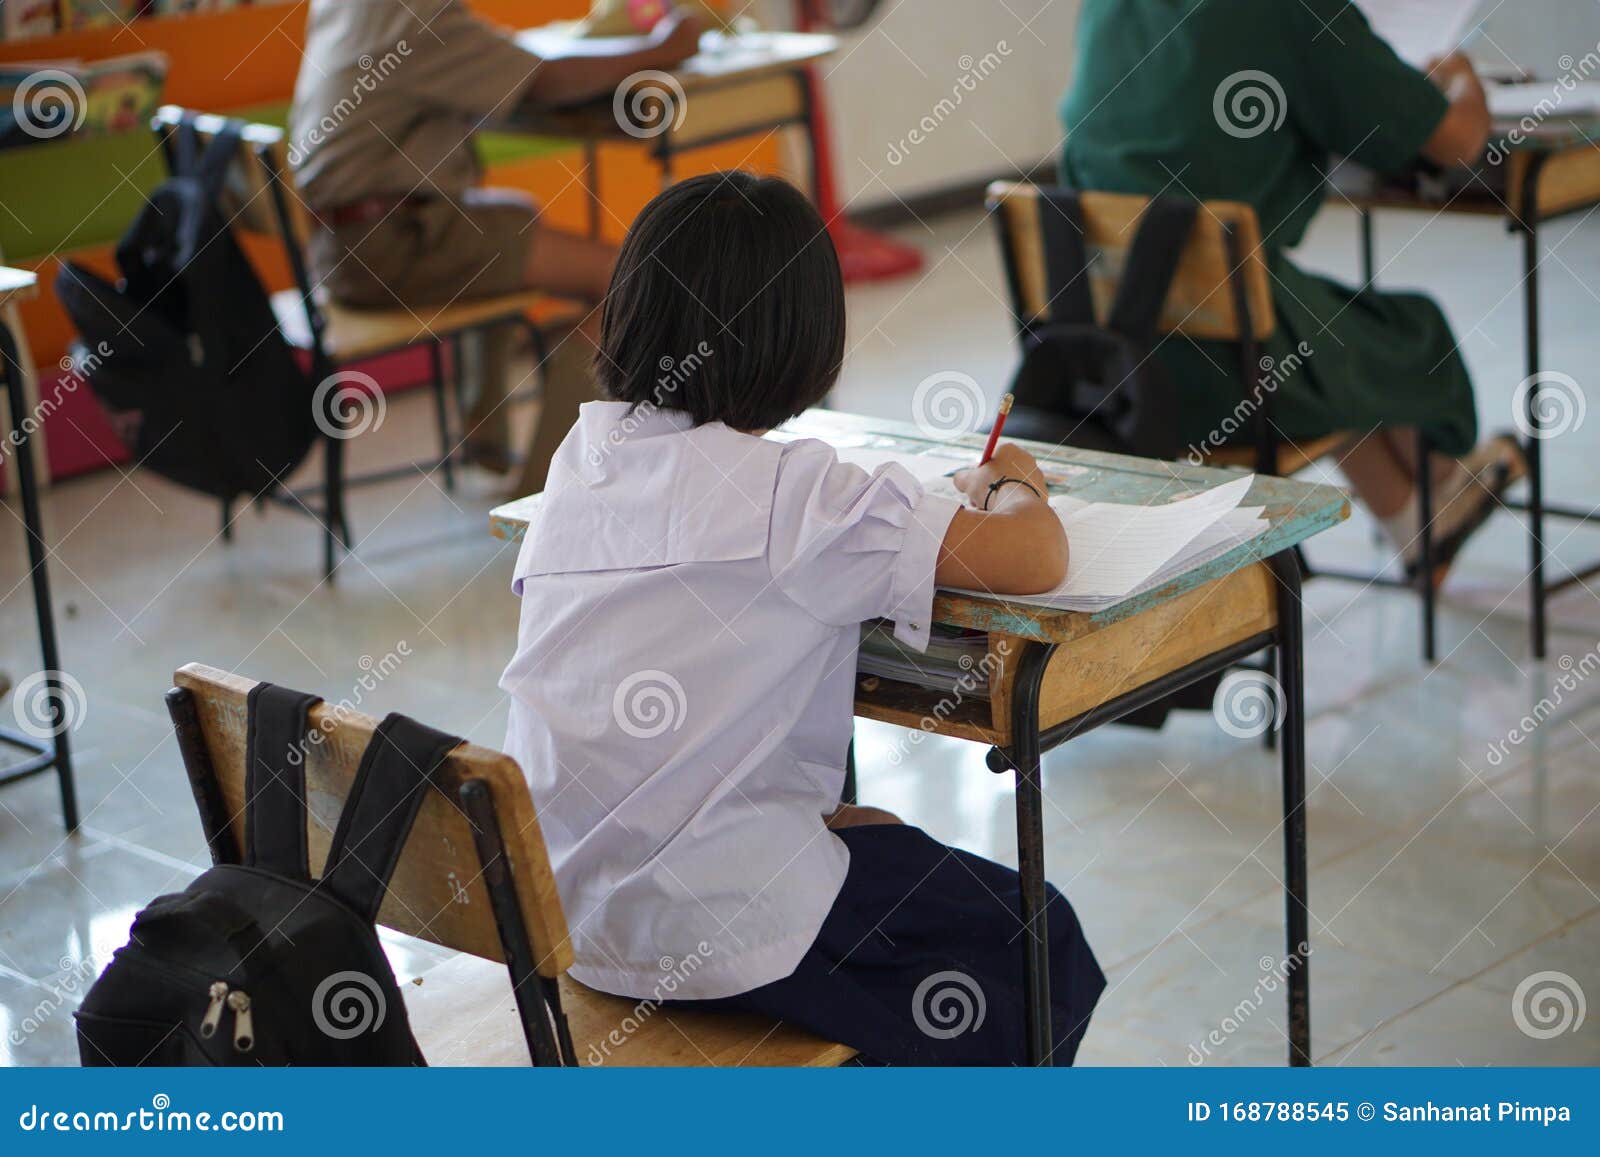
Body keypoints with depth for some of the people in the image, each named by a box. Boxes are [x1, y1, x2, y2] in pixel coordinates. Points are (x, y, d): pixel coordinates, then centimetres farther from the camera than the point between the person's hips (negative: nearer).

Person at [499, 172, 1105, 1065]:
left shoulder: (582, 456, 4)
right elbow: (1037, 560, -19)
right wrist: (1018, 486, 5)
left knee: (880, 836, 30)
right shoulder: (796, 495, -17)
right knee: (1042, 946, 8)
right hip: (706, 922, -8)